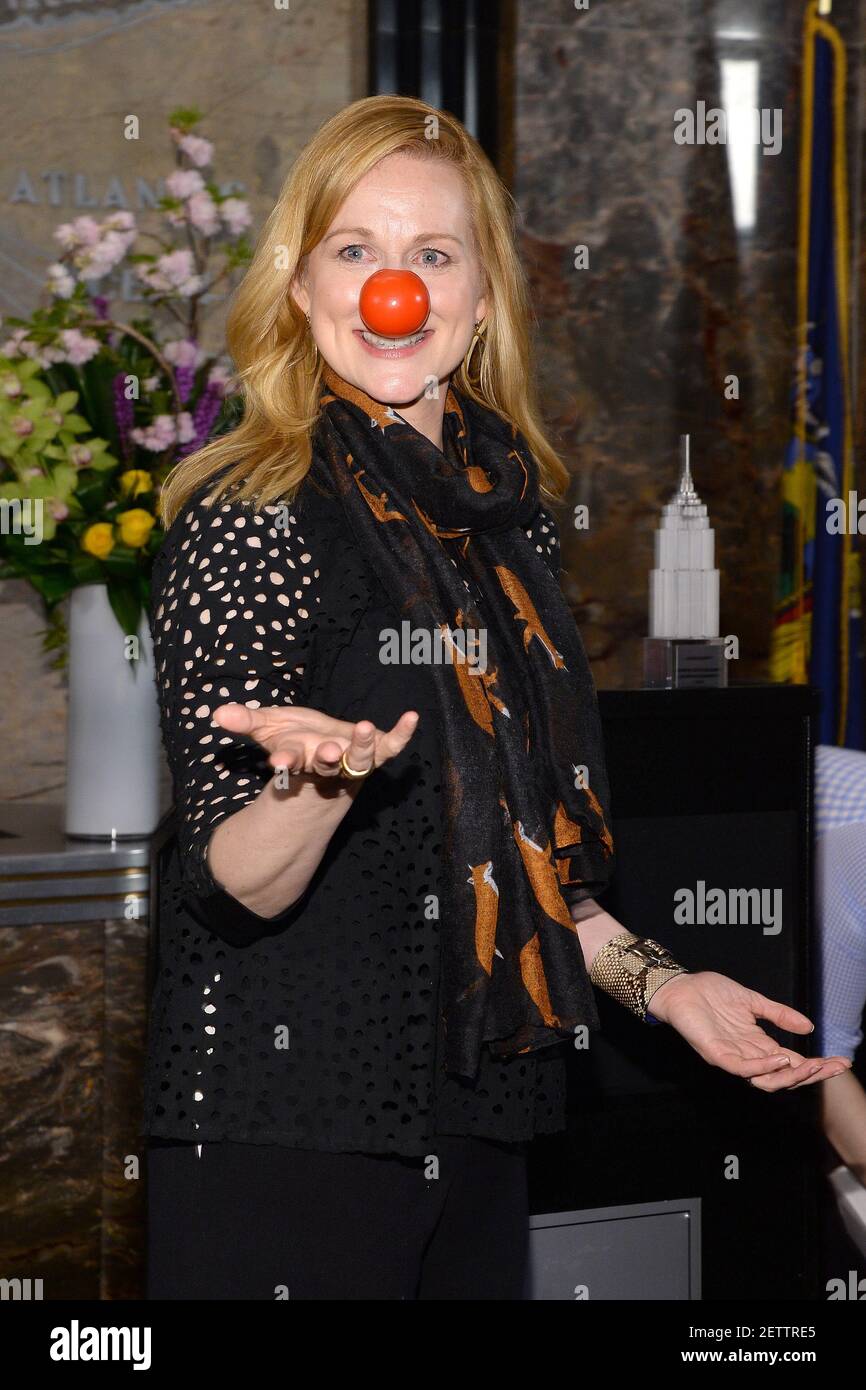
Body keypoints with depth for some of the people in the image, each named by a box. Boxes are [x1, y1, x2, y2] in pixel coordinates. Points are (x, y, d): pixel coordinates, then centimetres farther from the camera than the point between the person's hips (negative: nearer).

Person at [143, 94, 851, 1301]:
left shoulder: (510, 511, 9)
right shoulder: (252, 519, -10)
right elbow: (233, 887, -16)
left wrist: (659, 982, 9)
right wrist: (325, 782, -35)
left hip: (474, 1131, 6)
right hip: (283, 1143, -6)